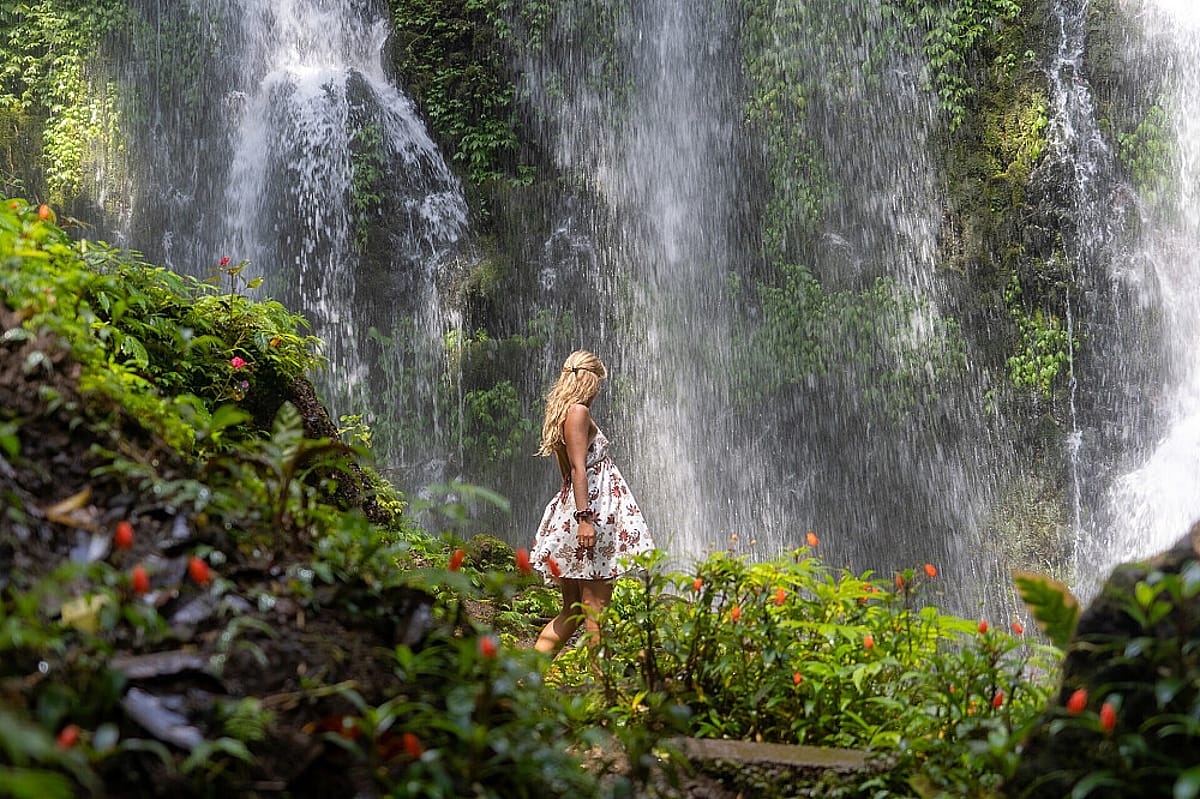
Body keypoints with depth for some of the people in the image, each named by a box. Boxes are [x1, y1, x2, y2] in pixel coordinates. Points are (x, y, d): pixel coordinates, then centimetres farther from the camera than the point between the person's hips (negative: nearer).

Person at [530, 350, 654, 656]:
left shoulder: (560, 412, 19)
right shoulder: (578, 411, -9)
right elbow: (578, 467, -18)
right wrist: (584, 517, -24)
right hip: (592, 507, -10)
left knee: (571, 612, 12)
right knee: (596, 608, -8)